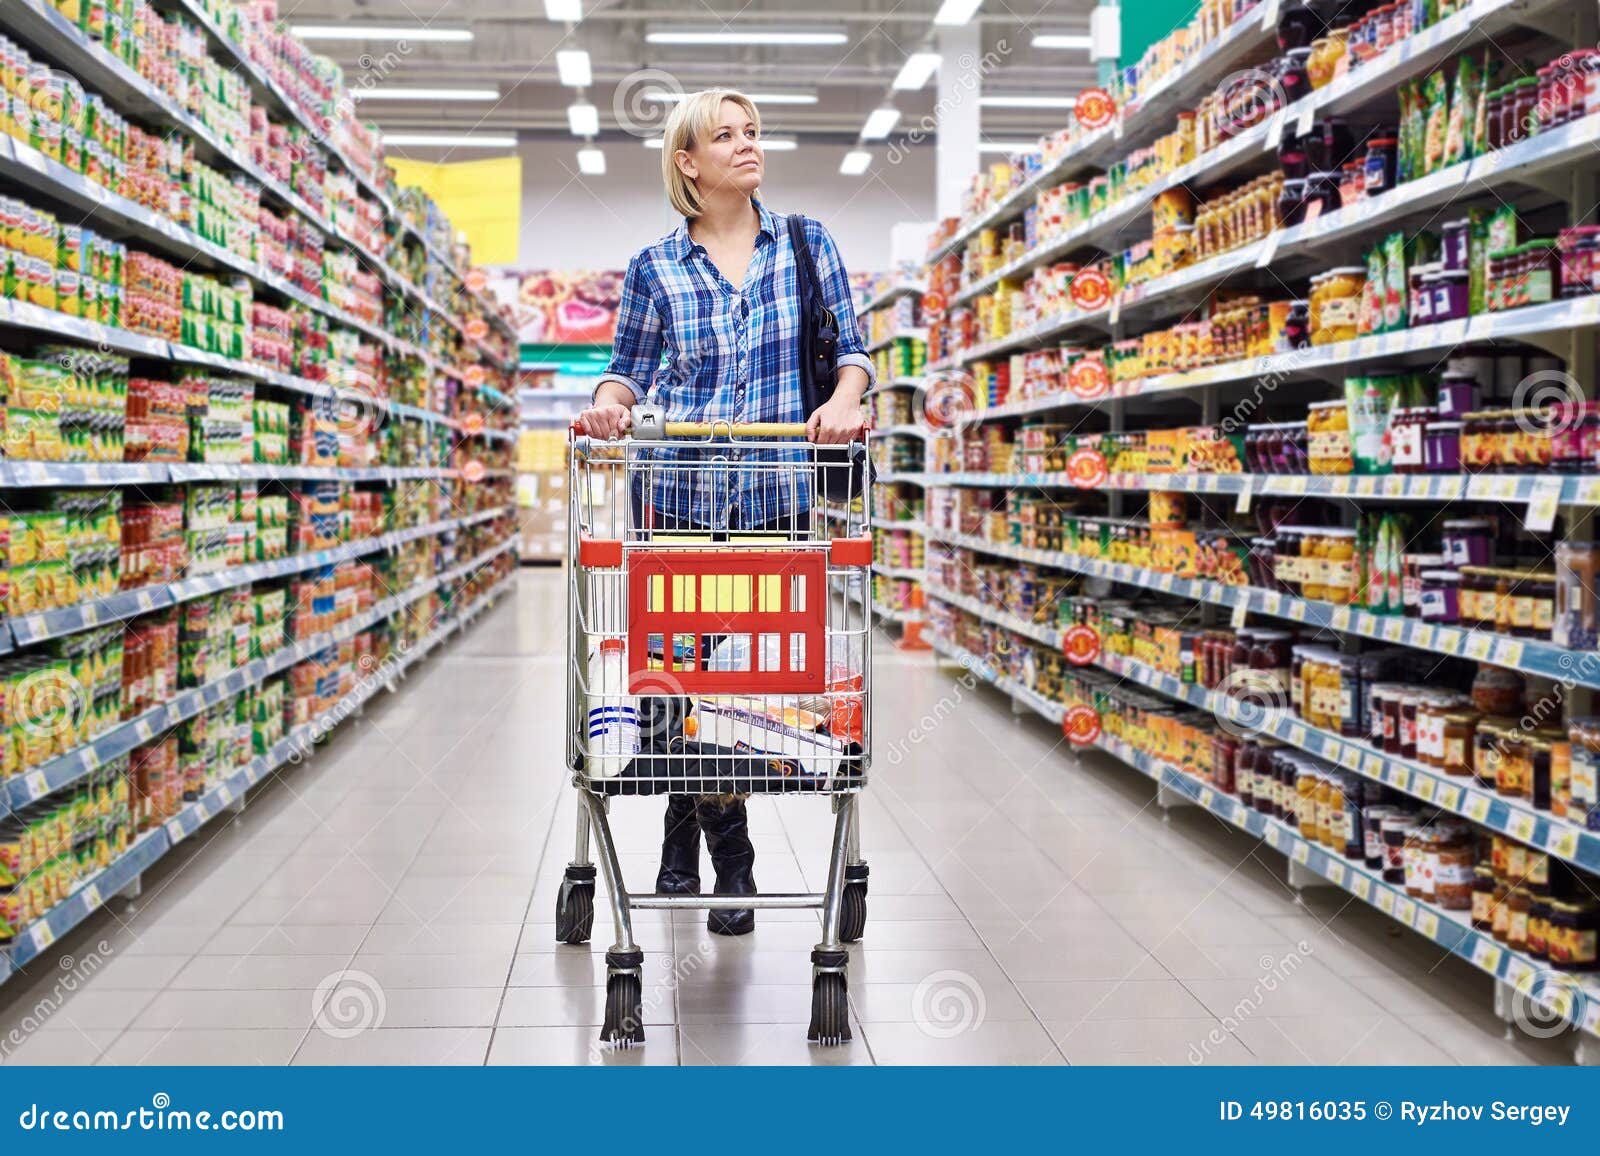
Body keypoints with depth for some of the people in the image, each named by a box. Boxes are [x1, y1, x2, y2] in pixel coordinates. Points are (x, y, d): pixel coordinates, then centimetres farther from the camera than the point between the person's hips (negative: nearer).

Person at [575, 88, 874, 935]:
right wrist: (608, 404, -14)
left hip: (776, 492, 1)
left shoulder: (806, 243, 8)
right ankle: (730, 863, 19)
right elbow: (631, 365, 8)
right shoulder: (656, 268, 5)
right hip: (680, 491, -1)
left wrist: (843, 399, -16)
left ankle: (686, 843, 22)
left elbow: (851, 346, 5)